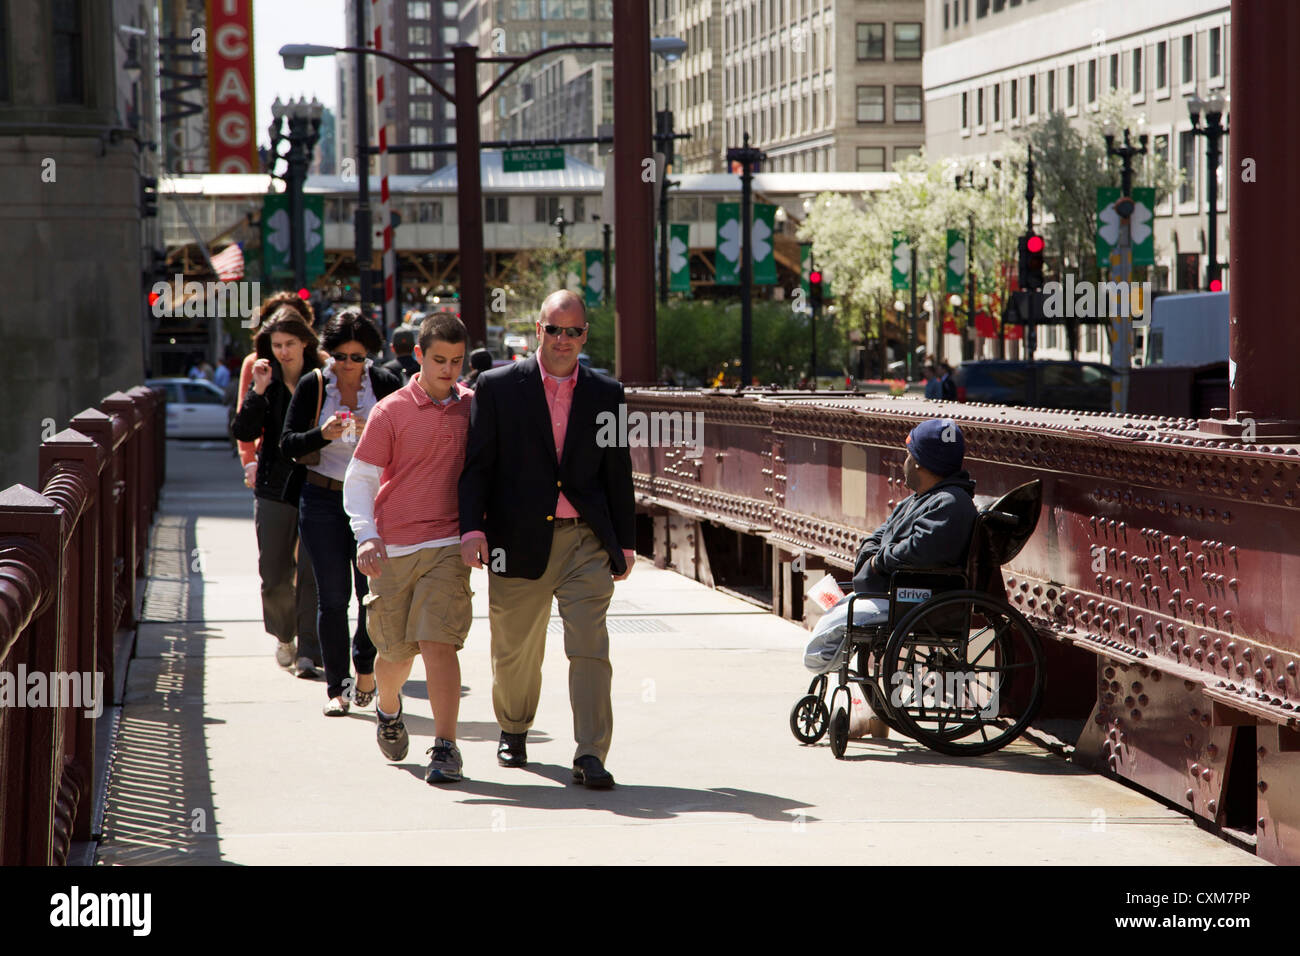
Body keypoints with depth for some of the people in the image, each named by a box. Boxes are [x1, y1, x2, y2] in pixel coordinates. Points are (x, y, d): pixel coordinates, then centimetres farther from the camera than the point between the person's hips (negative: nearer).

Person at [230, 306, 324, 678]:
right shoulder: (265, 380, 4)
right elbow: (244, 432, -5)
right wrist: (258, 390, -13)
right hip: (274, 487, 2)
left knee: (310, 572, -4)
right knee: (274, 574, 4)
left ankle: (309, 650, 2)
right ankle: (284, 636, 29)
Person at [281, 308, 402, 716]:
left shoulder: (385, 385, 1)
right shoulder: (312, 386, 2)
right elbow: (287, 443, -1)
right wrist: (322, 434, -19)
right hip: (323, 501, 0)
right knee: (332, 596, -1)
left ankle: (365, 668, 22)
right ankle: (336, 688, 6)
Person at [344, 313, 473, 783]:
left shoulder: (474, 406, 7)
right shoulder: (390, 412, -1)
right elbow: (358, 480, 0)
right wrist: (366, 536, -13)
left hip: (447, 546, 0)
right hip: (392, 550, 0)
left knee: (438, 643, -14)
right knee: (395, 652, 9)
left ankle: (446, 747, -11)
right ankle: (387, 709, 41)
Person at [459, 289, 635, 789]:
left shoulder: (606, 393, 8)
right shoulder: (498, 387, 2)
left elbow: (618, 472, 13)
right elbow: (476, 465, -1)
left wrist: (625, 542, 13)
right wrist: (472, 527, -13)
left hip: (586, 541, 0)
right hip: (519, 539, 0)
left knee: (590, 648, -10)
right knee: (515, 649, 13)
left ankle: (591, 756, -10)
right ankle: (513, 730, 38)